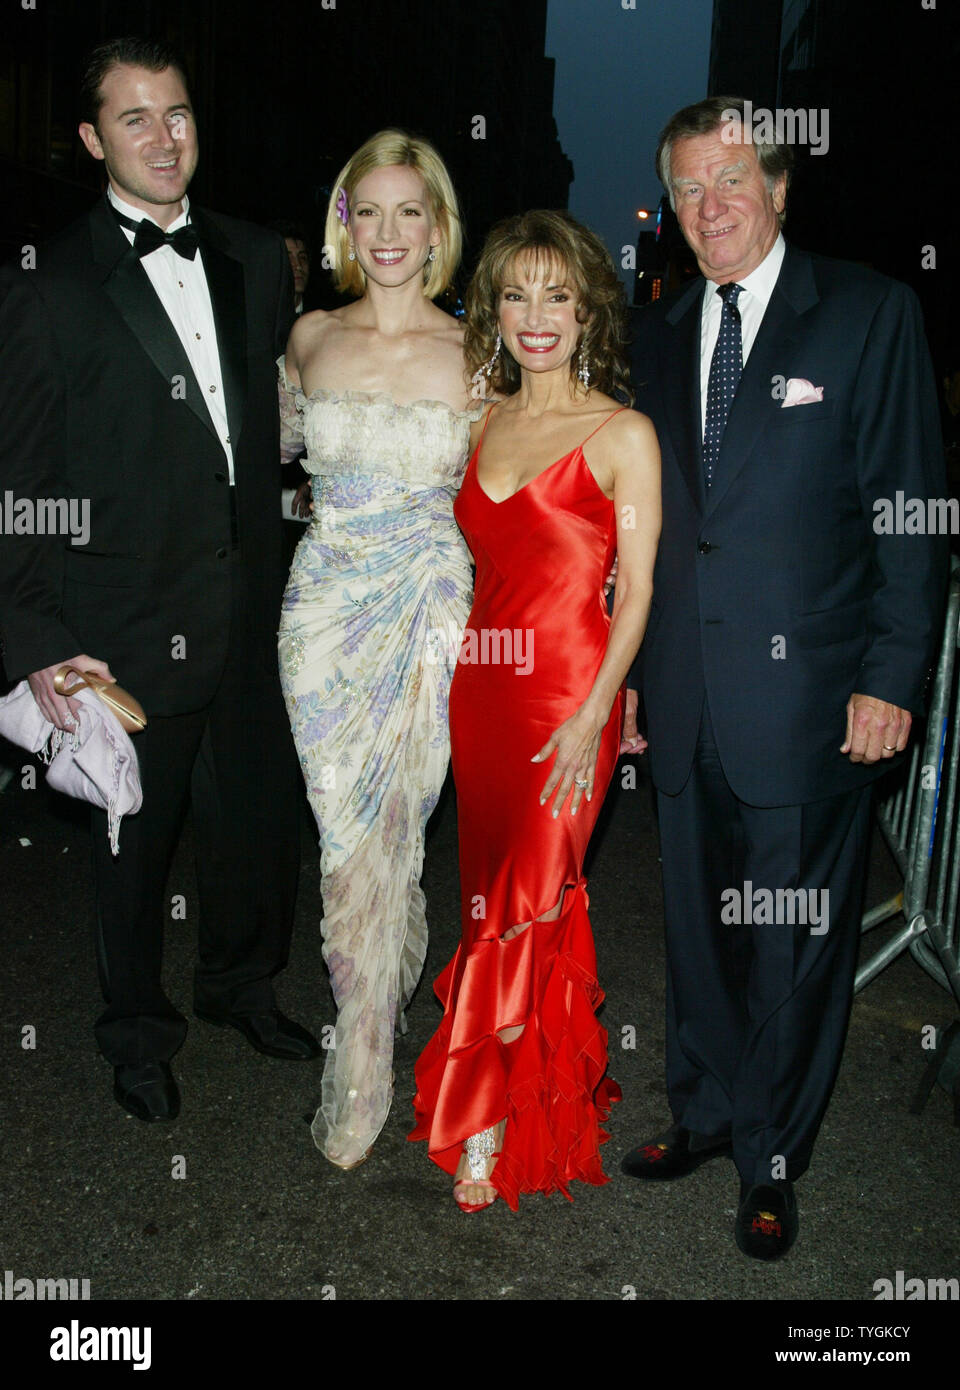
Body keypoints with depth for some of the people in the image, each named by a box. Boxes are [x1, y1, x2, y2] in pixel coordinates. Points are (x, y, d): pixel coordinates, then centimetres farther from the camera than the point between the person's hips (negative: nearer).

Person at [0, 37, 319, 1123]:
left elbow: (278, 417, 11)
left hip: (252, 613, 4)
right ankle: (138, 1032, 37)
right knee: (135, 840, 13)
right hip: (131, 628, -4)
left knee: (260, 814, 17)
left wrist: (288, 577, 6)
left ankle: (241, 983, 43)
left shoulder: (255, 260, 8)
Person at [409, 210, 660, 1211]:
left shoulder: (622, 434, -4)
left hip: (567, 693, -5)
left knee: (523, 904, -4)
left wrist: (591, 719, -15)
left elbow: (636, 589, -7)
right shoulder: (483, 426, 12)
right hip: (481, 685, 6)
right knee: (499, 894, 11)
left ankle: (481, 1135, 9)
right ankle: (551, 1096, 29)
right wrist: (444, 673, 11)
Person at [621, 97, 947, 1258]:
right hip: (684, 704, 5)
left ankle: (771, 1162, 25)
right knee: (695, 926, 16)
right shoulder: (659, 336, 12)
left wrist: (892, 679, -11)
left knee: (795, 946, 6)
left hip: (808, 701, -4)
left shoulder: (869, 314, -2)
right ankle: (704, 1114, 37)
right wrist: (628, 673, 11)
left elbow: (909, 507, -5)